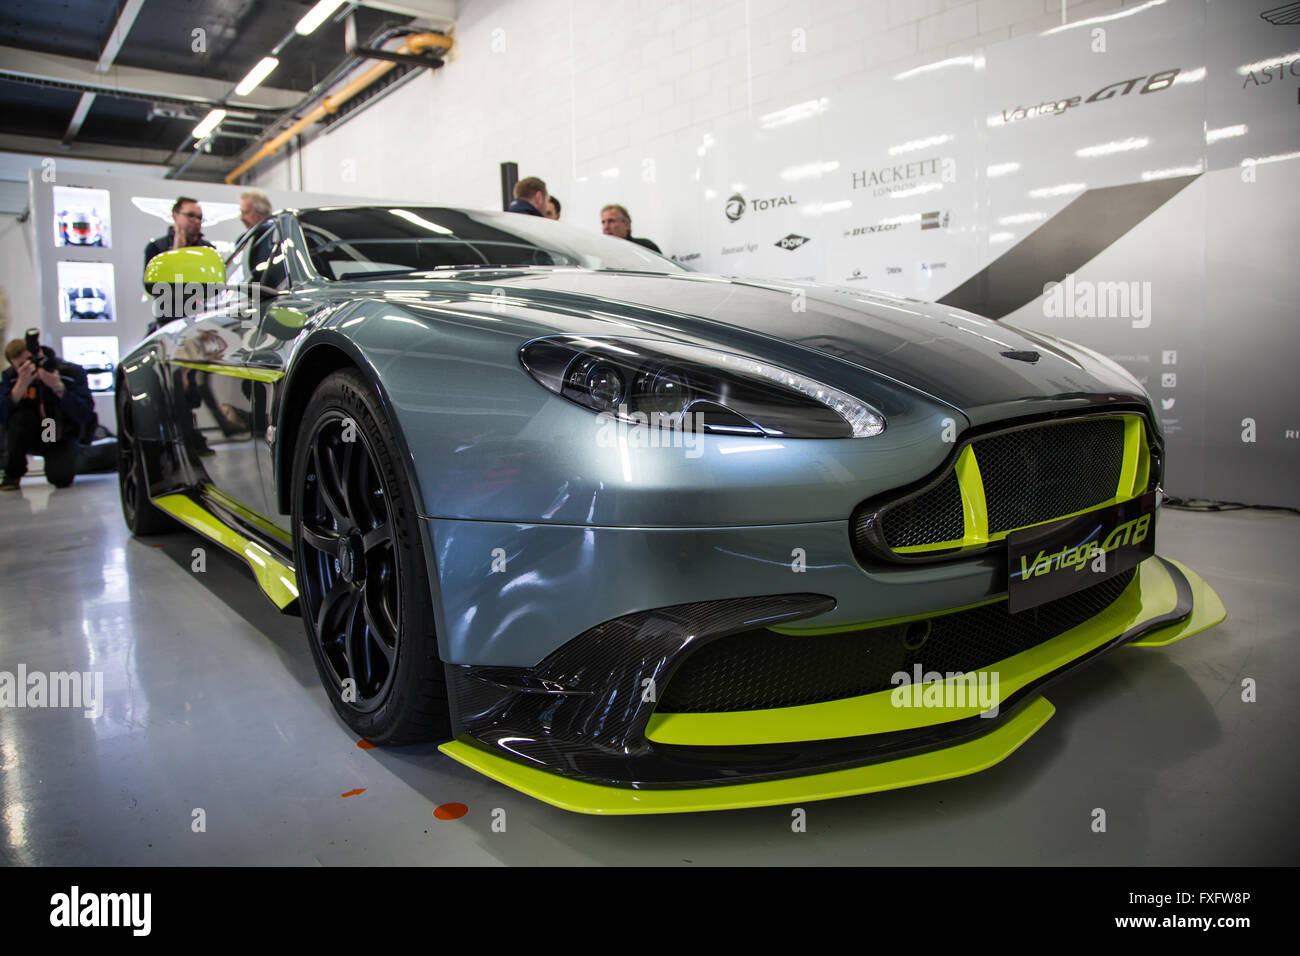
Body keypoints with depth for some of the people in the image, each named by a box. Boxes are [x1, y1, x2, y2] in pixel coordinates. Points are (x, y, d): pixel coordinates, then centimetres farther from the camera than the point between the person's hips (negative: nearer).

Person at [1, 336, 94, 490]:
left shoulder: (72, 373, -16)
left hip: (61, 438, -2)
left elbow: (86, 415, -25)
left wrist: (58, 387, -35)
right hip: (31, 438, 2)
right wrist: (21, 385, -36)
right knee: (20, 417, -31)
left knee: (61, 477, -26)